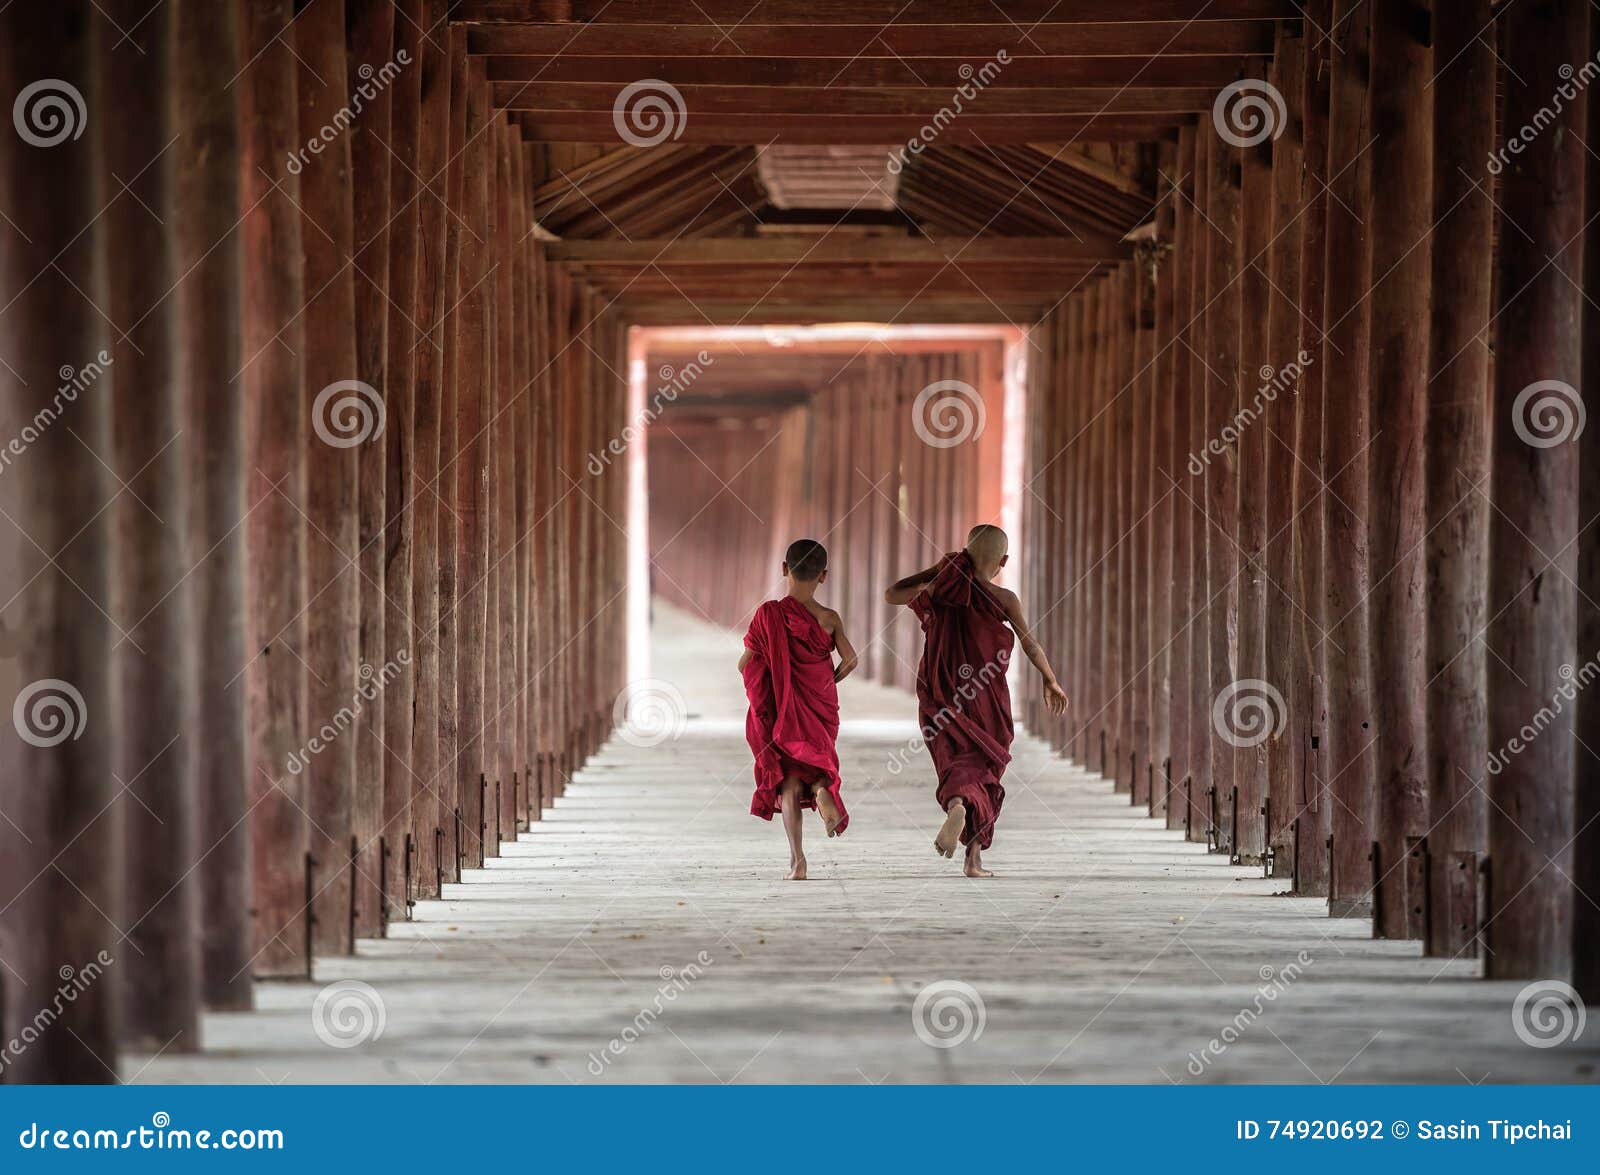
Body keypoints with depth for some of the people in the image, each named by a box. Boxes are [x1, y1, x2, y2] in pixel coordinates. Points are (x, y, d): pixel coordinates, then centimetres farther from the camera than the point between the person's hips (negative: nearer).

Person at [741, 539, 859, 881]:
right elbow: (849, 659, -10)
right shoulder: (829, 618, -7)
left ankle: (797, 859, -4)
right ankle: (822, 789, -14)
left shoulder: (769, 613, -10)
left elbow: (745, 664, -8)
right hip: (820, 706, 1)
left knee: (788, 781, 5)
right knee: (816, 761, 23)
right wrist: (828, 681, 9)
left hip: (780, 708, -1)